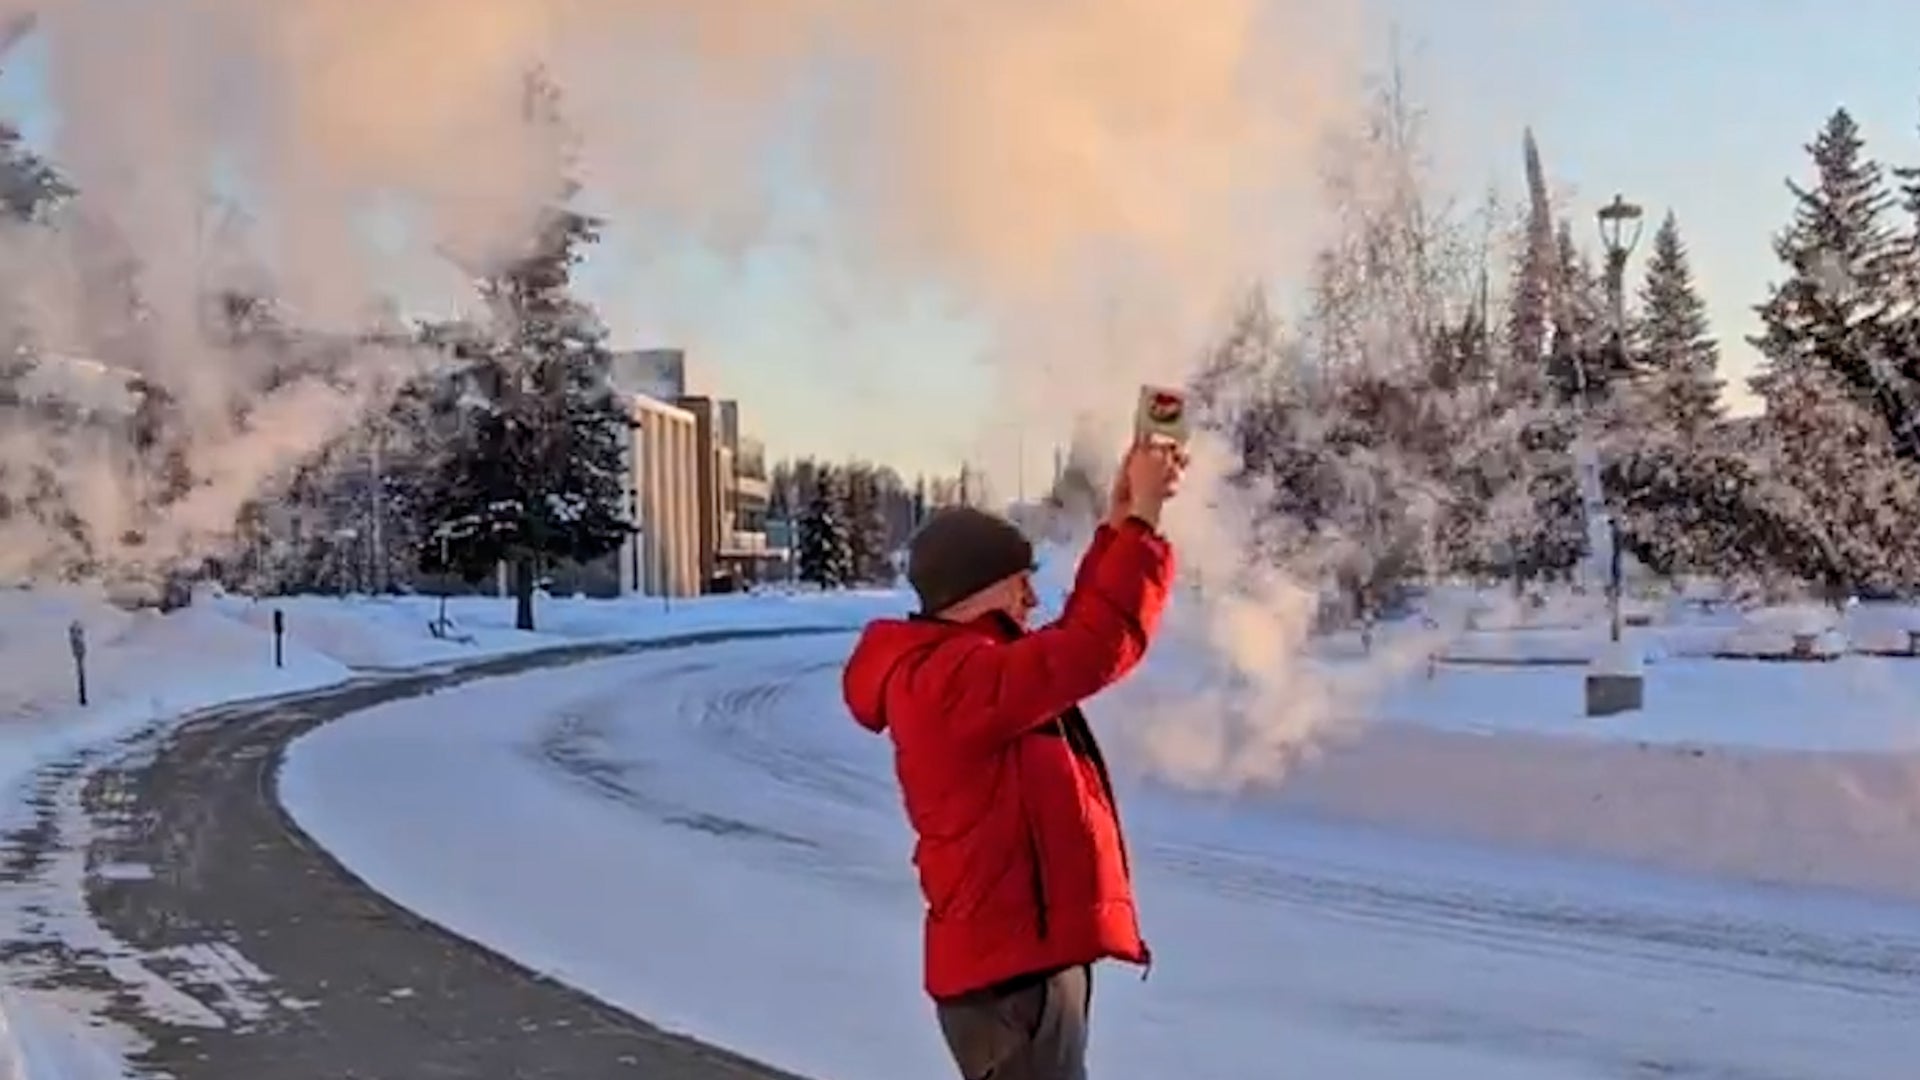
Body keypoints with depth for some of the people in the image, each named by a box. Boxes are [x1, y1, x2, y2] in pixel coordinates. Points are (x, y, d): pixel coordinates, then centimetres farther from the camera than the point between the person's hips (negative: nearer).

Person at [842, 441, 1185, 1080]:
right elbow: (1097, 649, -26)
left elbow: (1075, 639, 19)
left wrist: (1121, 522, 9)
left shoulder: (966, 669, 13)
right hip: (1010, 966, -11)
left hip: (1021, 952, 11)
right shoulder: (951, 681, -20)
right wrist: (1143, 520, -17)